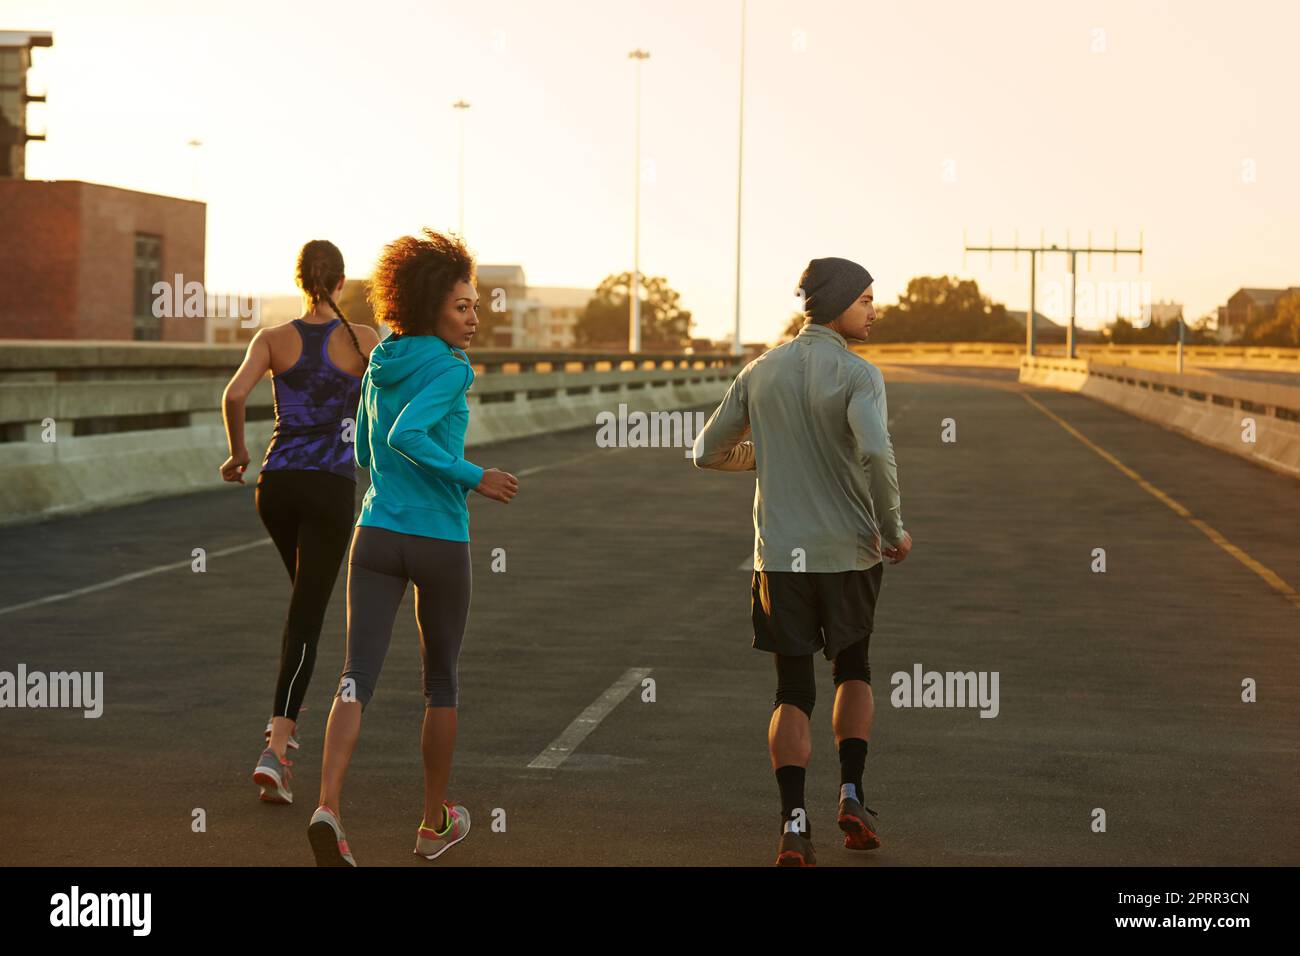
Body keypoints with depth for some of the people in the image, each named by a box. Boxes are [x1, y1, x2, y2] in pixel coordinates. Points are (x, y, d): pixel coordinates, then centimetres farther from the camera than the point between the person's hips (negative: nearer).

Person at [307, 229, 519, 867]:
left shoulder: (380, 368, 11)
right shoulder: (450, 370, -11)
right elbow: (405, 436, -25)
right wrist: (473, 478, -19)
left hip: (376, 536, 5)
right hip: (440, 543, -4)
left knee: (358, 676, -5)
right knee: (441, 678, 14)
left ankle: (328, 806, -26)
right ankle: (435, 821, 25)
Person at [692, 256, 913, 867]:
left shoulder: (759, 373, 5)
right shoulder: (857, 375, -10)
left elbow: (707, 453, 12)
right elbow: (876, 452, -27)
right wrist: (894, 529, -13)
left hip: (781, 557, 2)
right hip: (850, 553, -2)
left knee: (793, 693, 7)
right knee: (853, 670, 21)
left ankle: (794, 825, -5)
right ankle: (851, 796, 11)